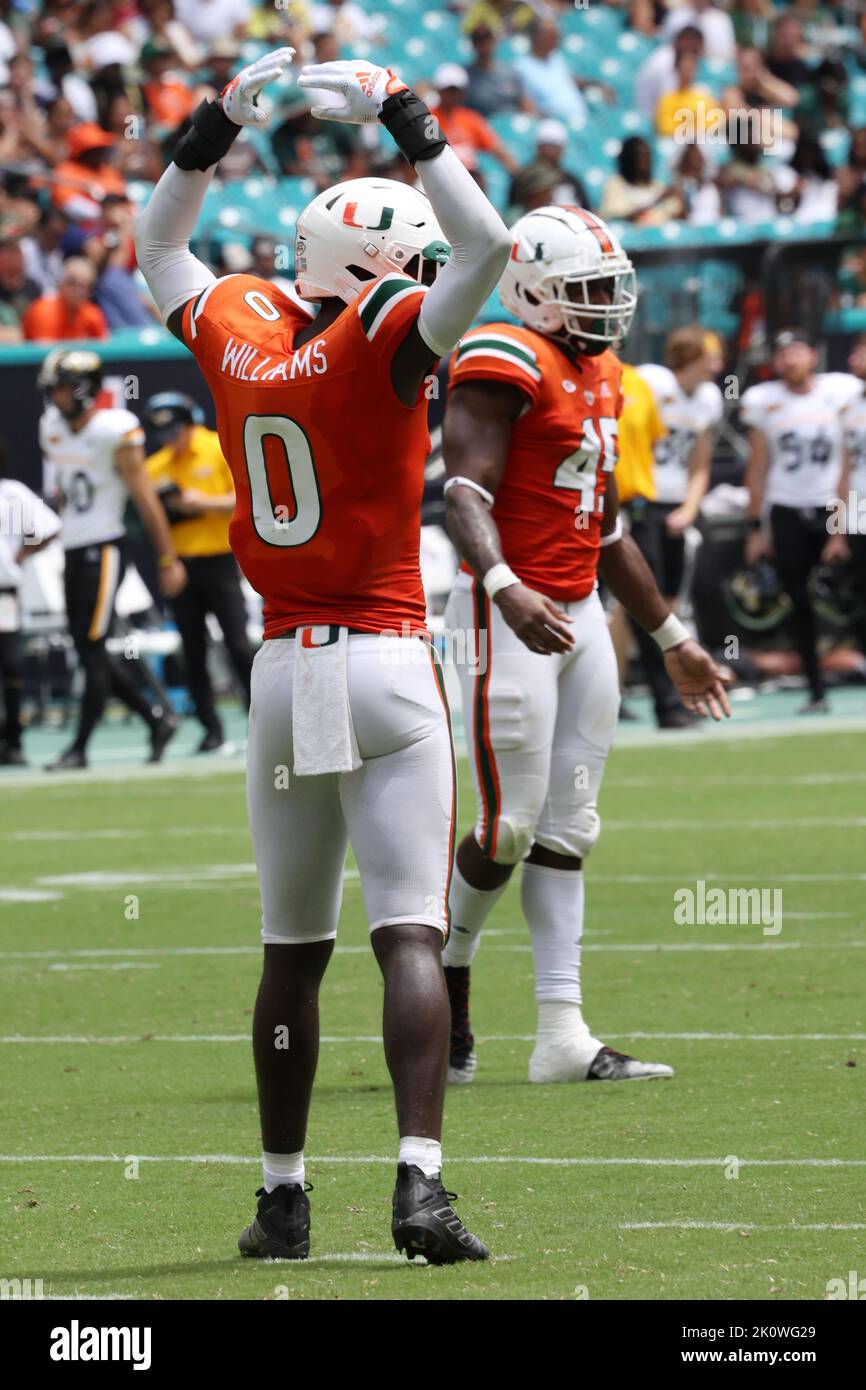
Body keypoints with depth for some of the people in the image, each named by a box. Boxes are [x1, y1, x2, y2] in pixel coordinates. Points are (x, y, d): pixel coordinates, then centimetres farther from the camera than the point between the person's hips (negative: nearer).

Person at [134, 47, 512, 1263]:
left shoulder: (238, 334, 5)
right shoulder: (382, 344, -10)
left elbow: (157, 246, 23)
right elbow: (485, 245, -14)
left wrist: (219, 126, 20)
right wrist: (401, 118, -8)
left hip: (283, 672, 5)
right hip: (386, 662, -5)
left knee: (293, 949, 13)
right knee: (410, 937, -7)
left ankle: (284, 1197, 17)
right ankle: (421, 1182, -18)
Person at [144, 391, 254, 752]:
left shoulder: (221, 451, -3)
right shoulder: (156, 467, 9)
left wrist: (205, 502, -19)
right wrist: (165, 510, -6)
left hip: (219, 559, -4)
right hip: (181, 565, 4)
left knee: (238, 644, -11)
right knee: (193, 652, 3)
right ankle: (211, 729, 10)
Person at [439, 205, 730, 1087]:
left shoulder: (598, 375, 17)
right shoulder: (505, 367, -12)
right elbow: (466, 494, -24)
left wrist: (672, 639, 28)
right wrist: (504, 588, -41)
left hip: (580, 616, 9)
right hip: (511, 618, -9)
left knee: (568, 830, 5)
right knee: (511, 826, -8)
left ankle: (562, 1036, 4)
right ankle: (443, 975, 15)